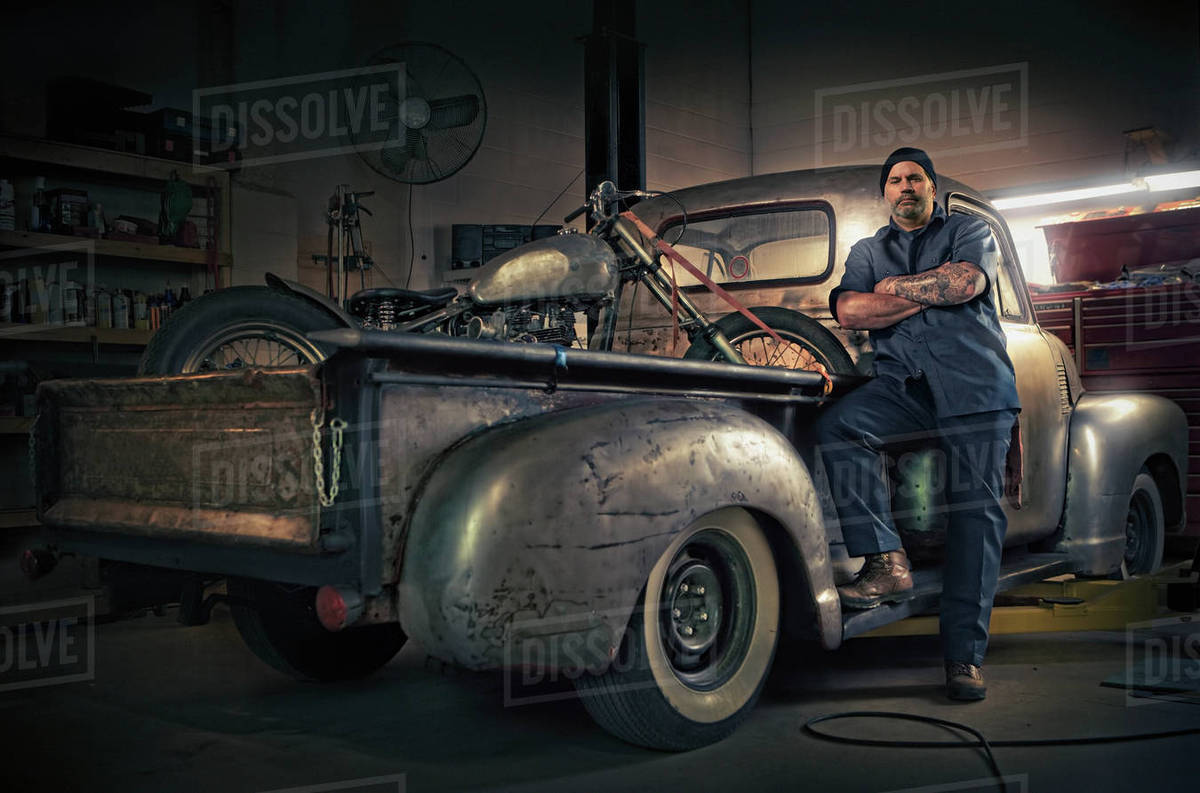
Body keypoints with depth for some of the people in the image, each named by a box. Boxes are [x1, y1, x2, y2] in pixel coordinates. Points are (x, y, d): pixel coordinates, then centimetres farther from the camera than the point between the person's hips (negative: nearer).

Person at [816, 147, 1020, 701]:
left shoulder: (969, 231, 16)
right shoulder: (868, 251, 23)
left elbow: (968, 282, -7)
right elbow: (848, 311, 3)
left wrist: (897, 287, 4)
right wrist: (930, 293, -1)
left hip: (973, 384, -2)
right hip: (902, 382, 2)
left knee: (976, 507, -11)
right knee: (837, 424, -28)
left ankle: (964, 654, -9)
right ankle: (886, 561, -25)